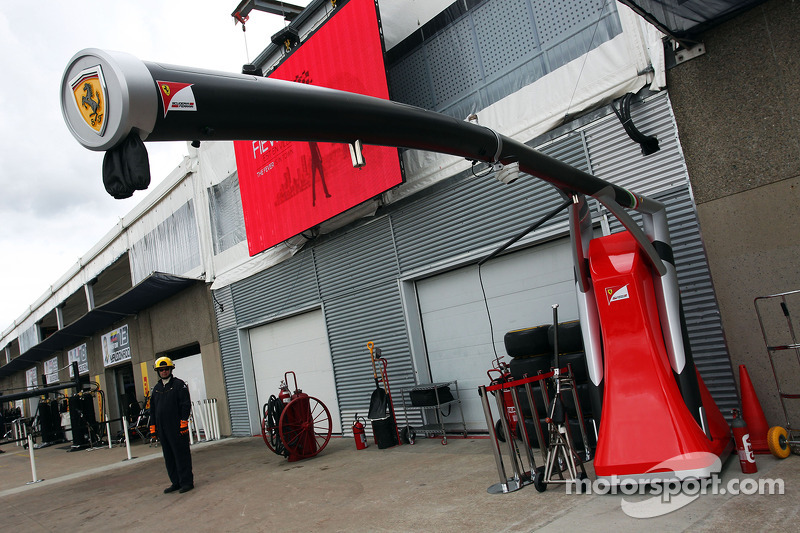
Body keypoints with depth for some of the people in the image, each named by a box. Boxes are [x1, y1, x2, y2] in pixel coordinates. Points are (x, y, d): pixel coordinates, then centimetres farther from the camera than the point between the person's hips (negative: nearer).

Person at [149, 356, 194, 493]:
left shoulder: (179, 384, -2)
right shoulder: (156, 388, 15)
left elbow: (186, 404, -8)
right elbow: (153, 409, 19)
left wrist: (184, 422, -14)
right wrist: (153, 426, 13)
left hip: (177, 427, -6)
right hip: (162, 429, 6)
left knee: (181, 455, -4)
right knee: (169, 456, 10)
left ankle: (187, 481, 3)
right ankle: (176, 482, 19)